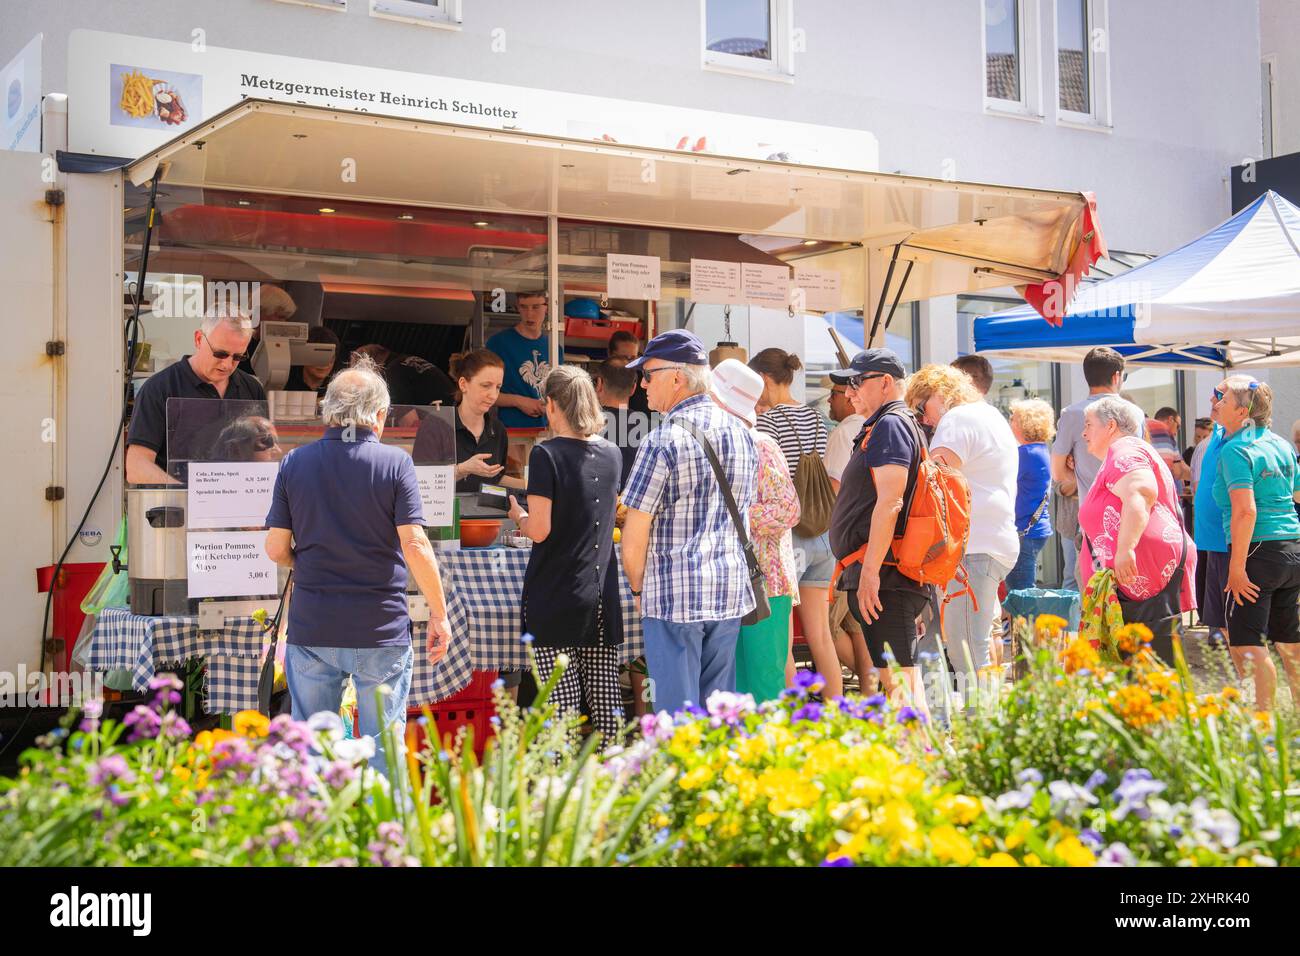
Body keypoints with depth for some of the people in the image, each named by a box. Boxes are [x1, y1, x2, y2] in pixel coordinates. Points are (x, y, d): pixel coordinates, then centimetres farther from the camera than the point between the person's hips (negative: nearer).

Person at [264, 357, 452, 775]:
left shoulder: (295, 463, 2)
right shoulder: (394, 463, -7)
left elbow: (276, 548, 3)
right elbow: (415, 546, -11)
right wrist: (439, 615, -2)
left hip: (311, 629, 3)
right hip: (382, 630, -2)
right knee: (383, 751, 7)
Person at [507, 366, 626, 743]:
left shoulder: (547, 454, -10)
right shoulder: (611, 454, 8)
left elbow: (540, 530, -14)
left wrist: (518, 514, 6)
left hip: (554, 599, -5)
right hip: (602, 595, 5)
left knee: (563, 704, -2)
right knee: (606, 699, 9)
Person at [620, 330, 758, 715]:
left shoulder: (663, 442, -13)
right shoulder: (740, 433, 8)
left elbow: (634, 538, -11)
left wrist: (638, 589, 4)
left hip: (675, 596, -6)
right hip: (731, 593, 7)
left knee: (677, 713, 1)